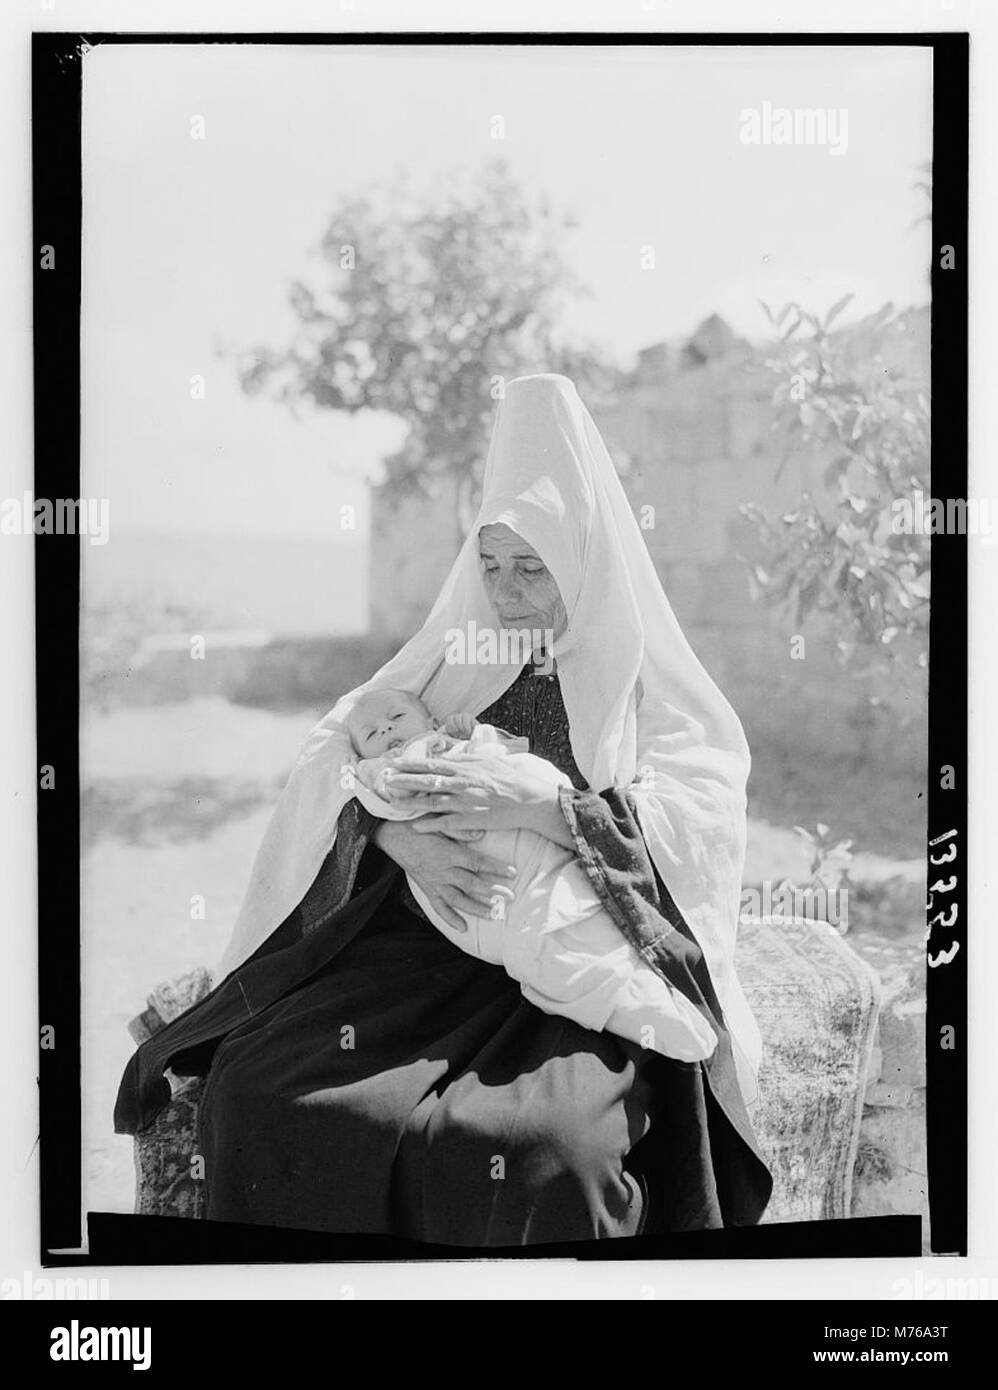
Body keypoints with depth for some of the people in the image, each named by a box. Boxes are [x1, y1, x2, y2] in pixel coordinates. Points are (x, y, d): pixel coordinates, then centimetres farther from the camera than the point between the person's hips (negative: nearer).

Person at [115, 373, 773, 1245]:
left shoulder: (655, 686, 4)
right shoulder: (454, 659, 14)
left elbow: (702, 824, -12)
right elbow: (332, 754, 4)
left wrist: (542, 805, -26)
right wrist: (395, 831, -19)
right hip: (434, 931, 4)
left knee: (530, 1149, -34)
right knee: (258, 1081, -20)